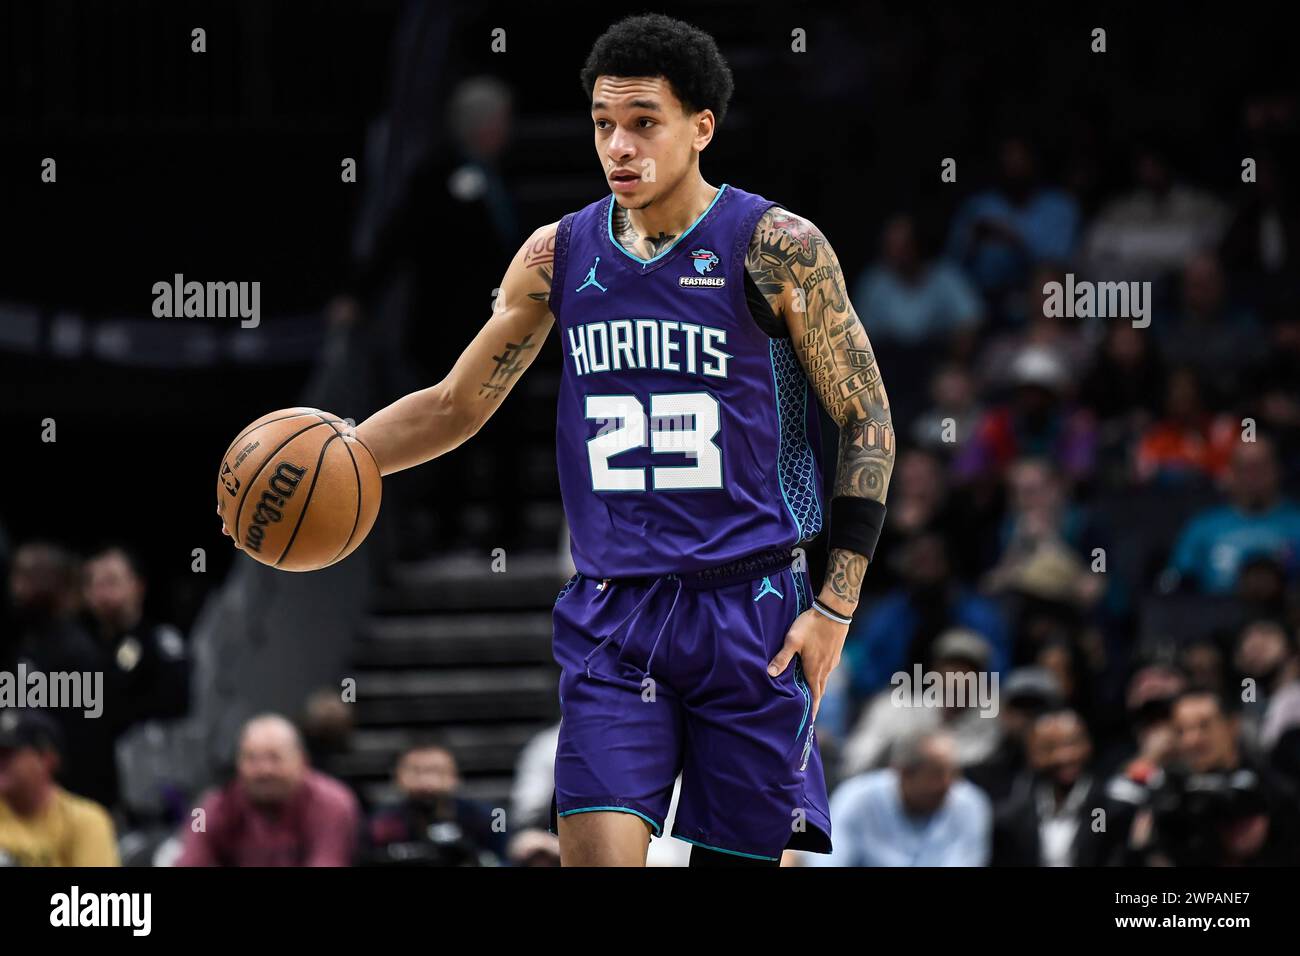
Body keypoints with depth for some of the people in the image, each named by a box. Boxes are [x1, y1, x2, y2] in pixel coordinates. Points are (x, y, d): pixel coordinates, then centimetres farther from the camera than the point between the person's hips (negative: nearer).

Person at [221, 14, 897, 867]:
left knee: (738, 857, 0)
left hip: (749, 609, -3)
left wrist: (837, 605, -8)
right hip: (611, 614, 3)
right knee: (597, 853, -12)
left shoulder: (778, 249, -6)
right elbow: (459, 404, 17)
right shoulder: (559, 256, 7)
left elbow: (868, 422, -2)